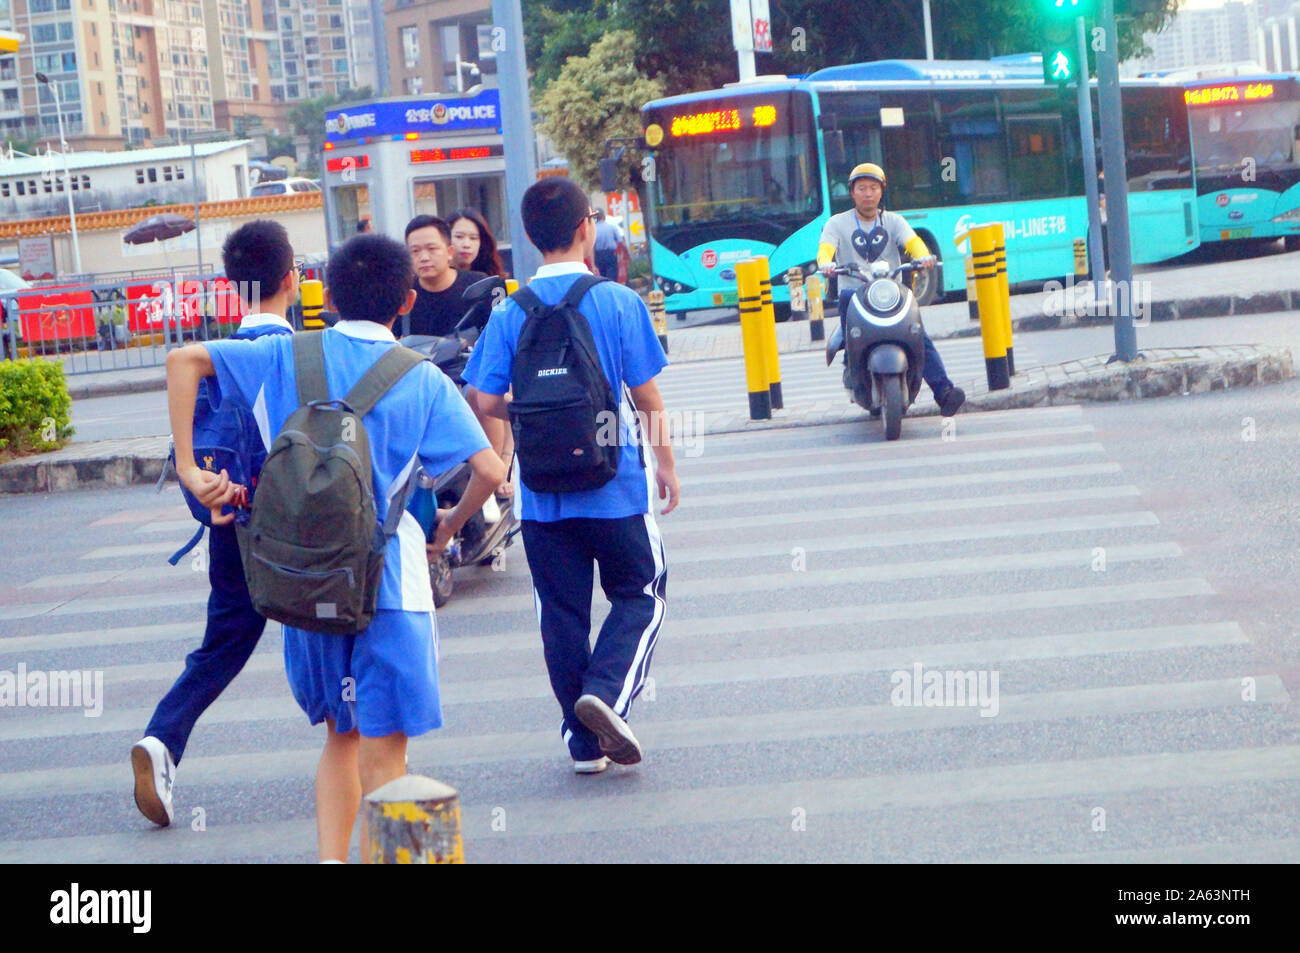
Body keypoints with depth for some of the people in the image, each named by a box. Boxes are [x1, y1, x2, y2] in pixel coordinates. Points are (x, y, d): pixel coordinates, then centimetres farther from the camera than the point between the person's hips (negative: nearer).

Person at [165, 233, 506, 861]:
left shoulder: (287, 357, 6)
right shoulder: (424, 380, -1)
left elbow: (184, 359, 1)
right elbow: (489, 470, -8)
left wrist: (188, 468, -1)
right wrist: (448, 528, 10)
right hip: (388, 577, -3)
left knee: (342, 736, 21)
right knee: (383, 754, 0)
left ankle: (330, 860, 10)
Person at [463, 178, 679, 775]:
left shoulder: (509, 313, -3)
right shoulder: (618, 302, -9)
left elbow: (488, 402, -4)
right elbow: (647, 396, -5)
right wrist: (665, 462, 8)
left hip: (541, 491, 2)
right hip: (614, 483, -2)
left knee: (561, 612, 11)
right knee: (641, 595, 13)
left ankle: (585, 742, 15)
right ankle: (606, 692, -10)